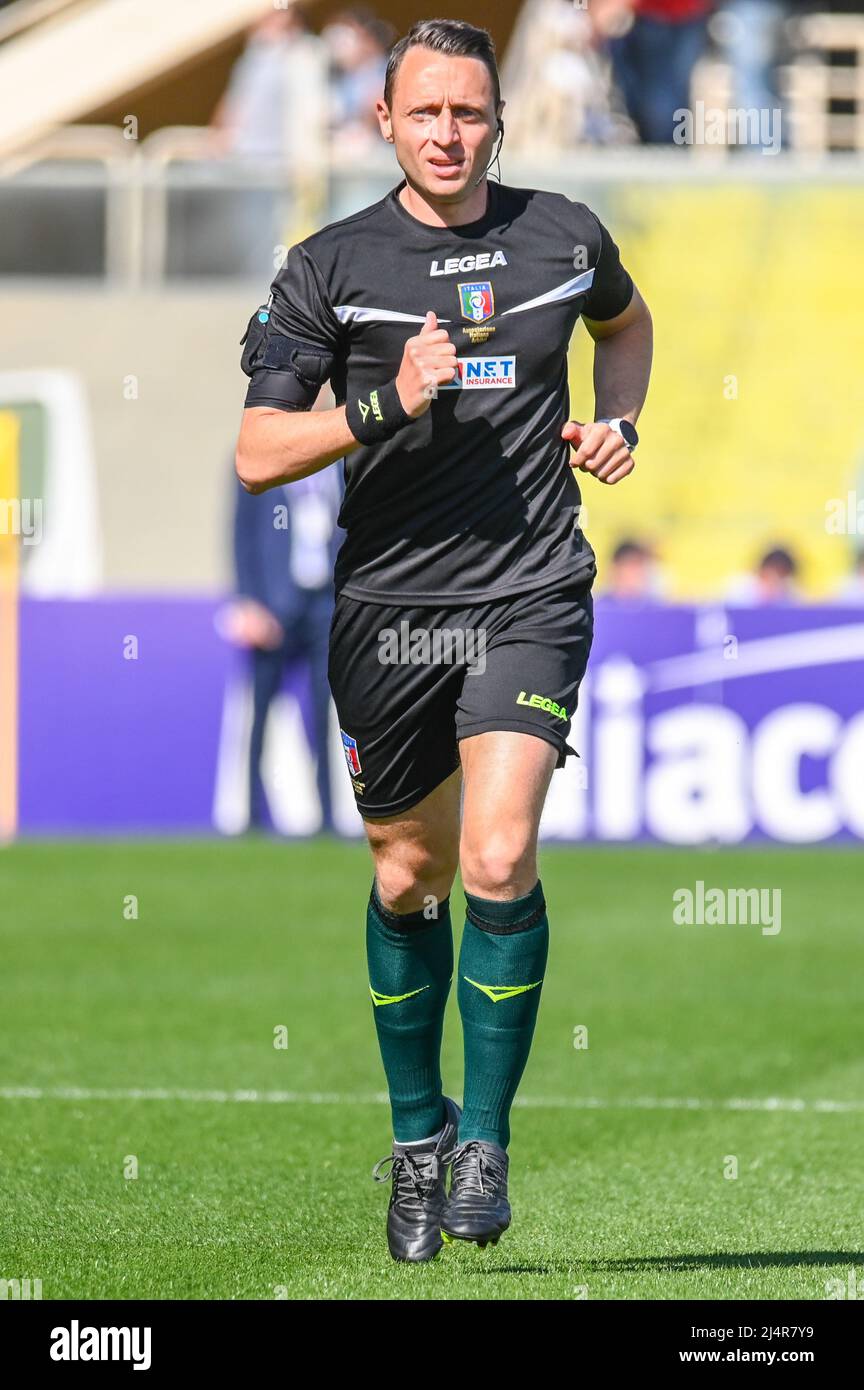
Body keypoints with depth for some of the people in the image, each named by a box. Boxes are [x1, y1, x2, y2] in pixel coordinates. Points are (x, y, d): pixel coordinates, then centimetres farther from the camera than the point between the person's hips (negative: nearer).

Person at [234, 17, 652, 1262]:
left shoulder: (564, 237, 3)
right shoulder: (331, 266, -2)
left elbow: (625, 321, 28)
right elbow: (257, 453, -6)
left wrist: (617, 423, 9)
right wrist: (387, 406, -20)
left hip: (530, 597, -1)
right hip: (388, 609, 1)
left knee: (499, 860, -17)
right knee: (405, 880, 11)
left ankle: (488, 1136, -3)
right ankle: (417, 1135, 30)